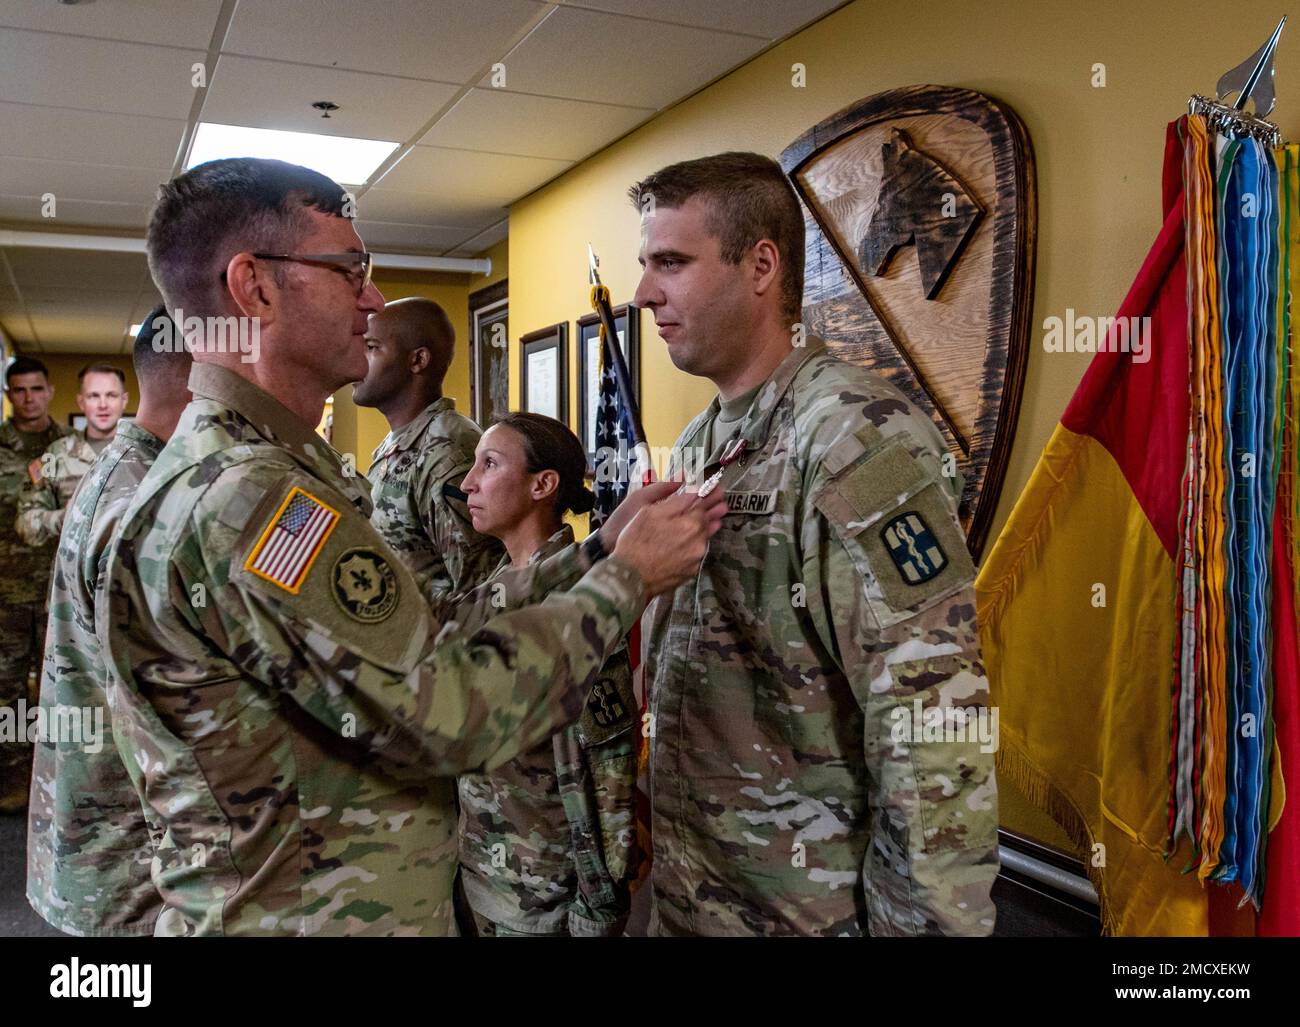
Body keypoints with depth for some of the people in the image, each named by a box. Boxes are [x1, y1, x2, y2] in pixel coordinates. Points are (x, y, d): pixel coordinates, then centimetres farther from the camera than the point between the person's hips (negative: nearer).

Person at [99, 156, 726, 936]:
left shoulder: (240, 473, 7)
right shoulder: (245, 499, -25)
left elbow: (432, 634, 1)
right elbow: (457, 714, -26)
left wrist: (599, 550, -4)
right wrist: (626, 579, -15)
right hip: (311, 915, -9)